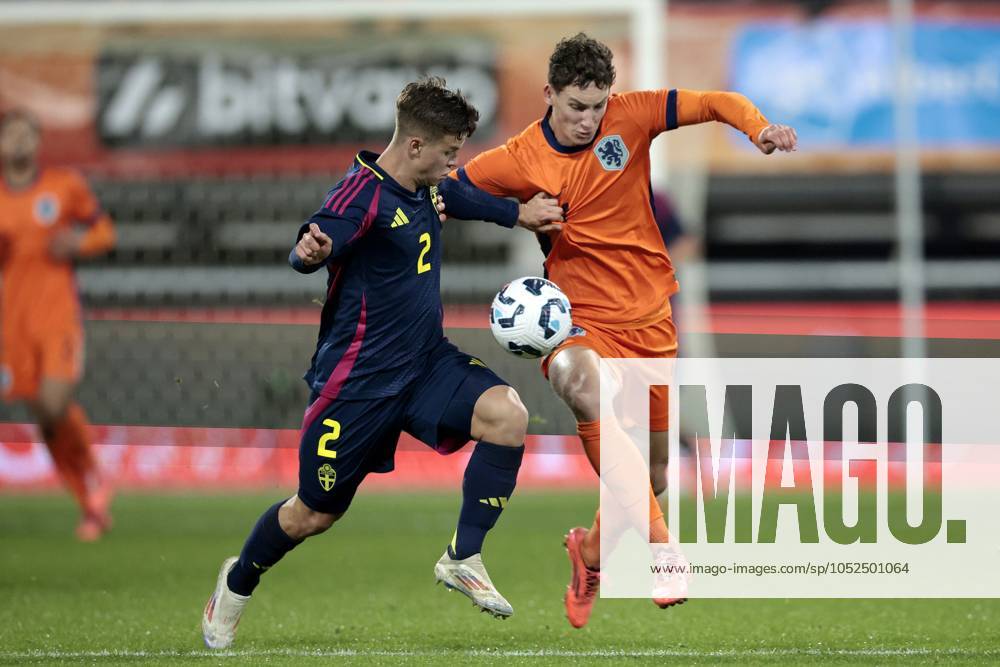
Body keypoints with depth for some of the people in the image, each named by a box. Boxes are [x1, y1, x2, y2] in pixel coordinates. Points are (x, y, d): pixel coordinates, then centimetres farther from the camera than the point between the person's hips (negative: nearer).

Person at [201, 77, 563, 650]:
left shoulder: (432, 188, 4)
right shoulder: (364, 193, -21)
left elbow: (468, 199, 30)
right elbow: (315, 247, -38)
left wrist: (521, 213, 33)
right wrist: (312, 250, -59)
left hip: (427, 364, 7)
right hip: (360, 381, -7)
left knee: (507, 416, -21)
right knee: (315, 514, 4)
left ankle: (464, 558, -11)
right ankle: (238, 583, 35)